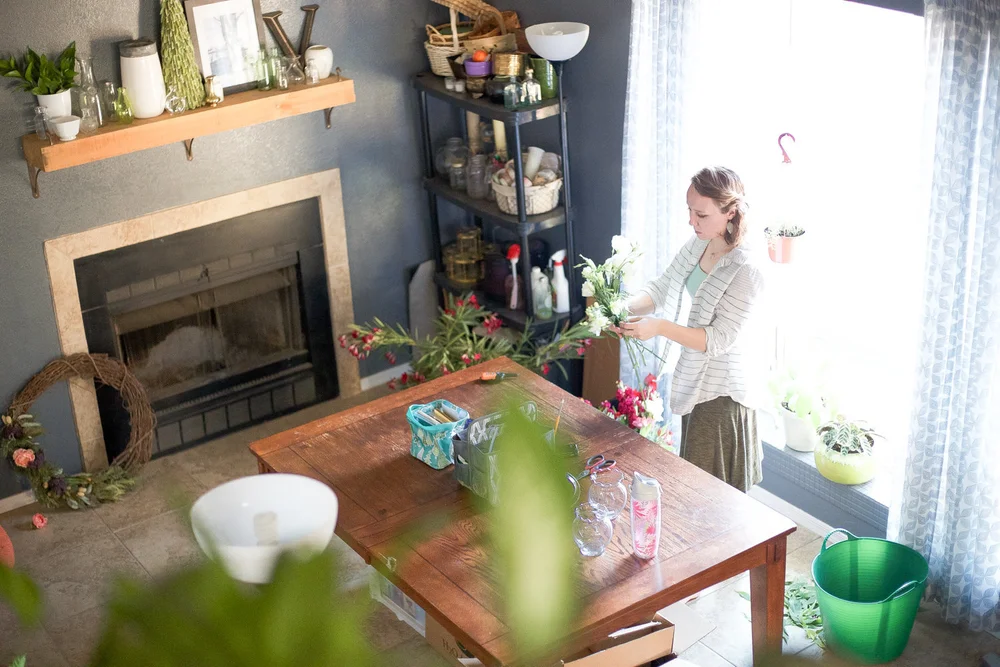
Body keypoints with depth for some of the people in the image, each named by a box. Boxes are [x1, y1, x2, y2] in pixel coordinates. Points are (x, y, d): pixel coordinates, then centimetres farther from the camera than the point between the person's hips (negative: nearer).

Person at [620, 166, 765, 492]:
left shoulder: (746, 271, -27)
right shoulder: (697, 245, -1)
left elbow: (719, 339, -27)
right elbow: (661, 288, 2)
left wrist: (660, 327, -37)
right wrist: (625, 309, -18)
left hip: (720, 391, -8)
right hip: (695, 379, 8)